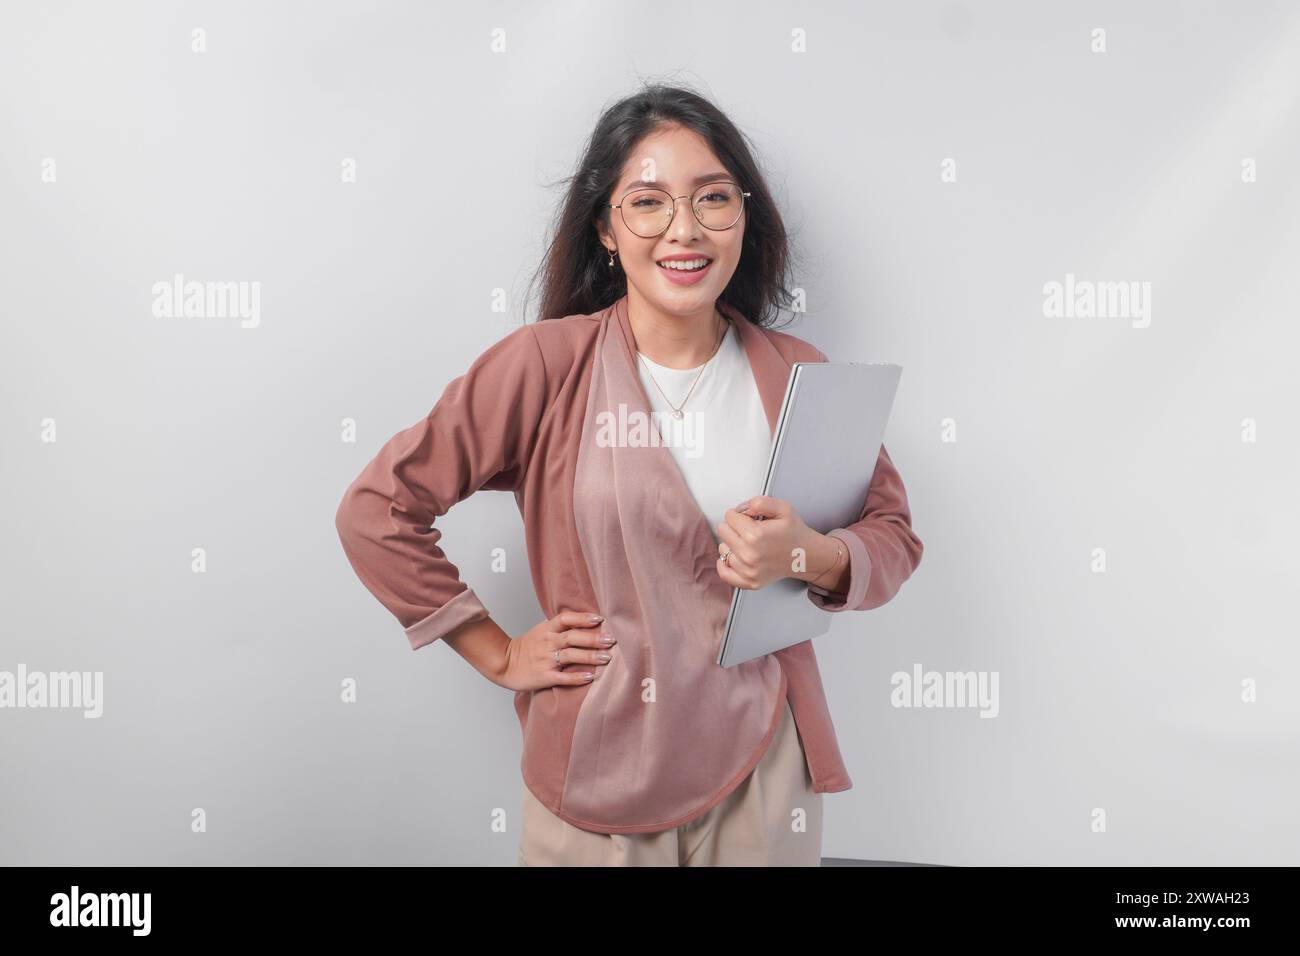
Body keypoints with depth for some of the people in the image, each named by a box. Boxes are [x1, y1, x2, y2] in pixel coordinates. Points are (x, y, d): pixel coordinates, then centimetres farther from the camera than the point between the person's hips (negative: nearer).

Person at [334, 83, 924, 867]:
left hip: (765, 772, 3)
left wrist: (807, 556, -16)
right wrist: (499, 655, -4)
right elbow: (378, 510, -6)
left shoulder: (799, 374, -1)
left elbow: (894, 537, 5)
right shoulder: (546, 364, -10)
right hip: (598, 771, -2)